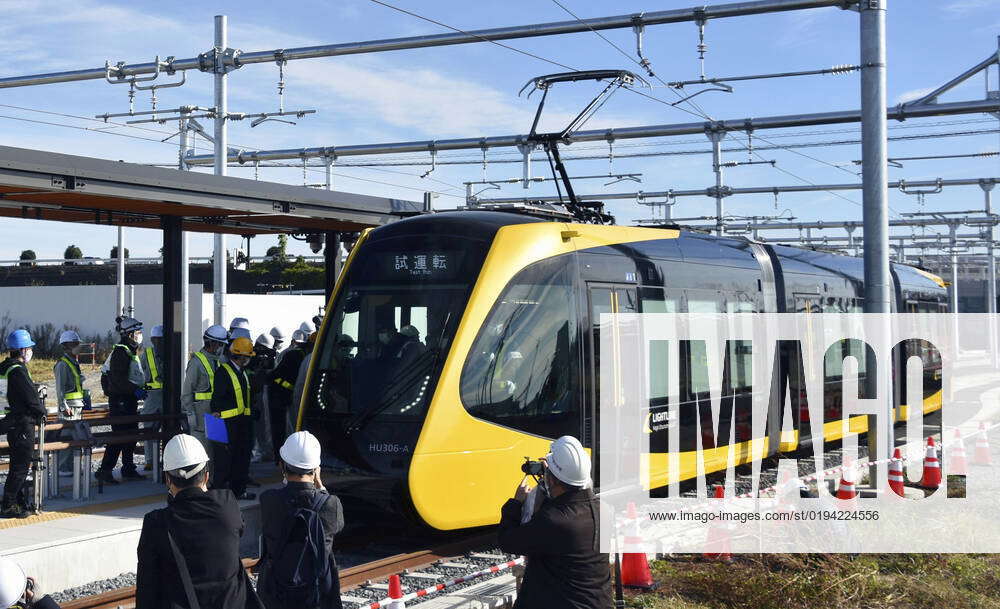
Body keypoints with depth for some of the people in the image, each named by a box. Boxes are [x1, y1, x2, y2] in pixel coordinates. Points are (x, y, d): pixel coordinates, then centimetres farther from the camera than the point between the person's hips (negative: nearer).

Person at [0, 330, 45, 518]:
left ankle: (18, 502, 25)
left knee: (19, 466, 17)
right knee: (20, 467, -4)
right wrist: (41, 412, 0)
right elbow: (31, 397, -17)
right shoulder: (18, 371, -19)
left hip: (16, 423, 10)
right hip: (23, 425, -10)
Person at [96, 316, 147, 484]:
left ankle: (129, 470, 20)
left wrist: (139, 389, 18)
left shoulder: (131, 351, 16)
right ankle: (104, 470, -7)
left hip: (130, 399, 10)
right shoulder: (120, 351, -15)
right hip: (120, 400, -10)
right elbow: (118, 378, -23)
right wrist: (135, 390, -24)